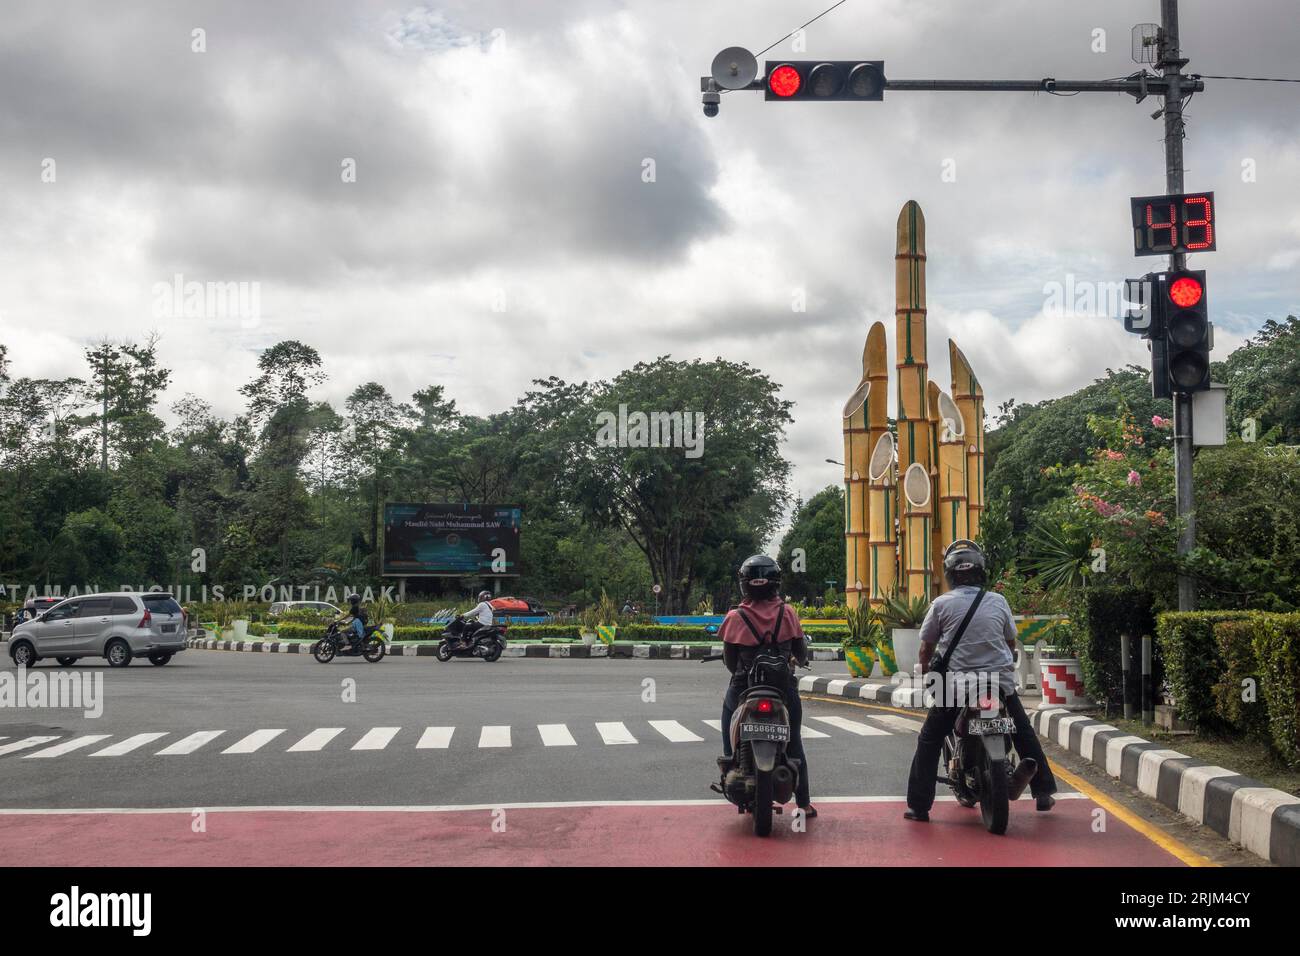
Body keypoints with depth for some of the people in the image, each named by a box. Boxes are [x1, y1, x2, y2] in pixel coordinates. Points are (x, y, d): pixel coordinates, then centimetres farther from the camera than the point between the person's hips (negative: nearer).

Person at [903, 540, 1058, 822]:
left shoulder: (941, 604, -2)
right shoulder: (998, 601, 4)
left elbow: (926, 648, 2)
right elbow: (1011, 642, 14)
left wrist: (926, 673, 19)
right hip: (1000, 681, 2)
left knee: (929, 742, 8)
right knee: (1024, 734, 23)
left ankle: (919, 806, 3)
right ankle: (1043, 791, 24)